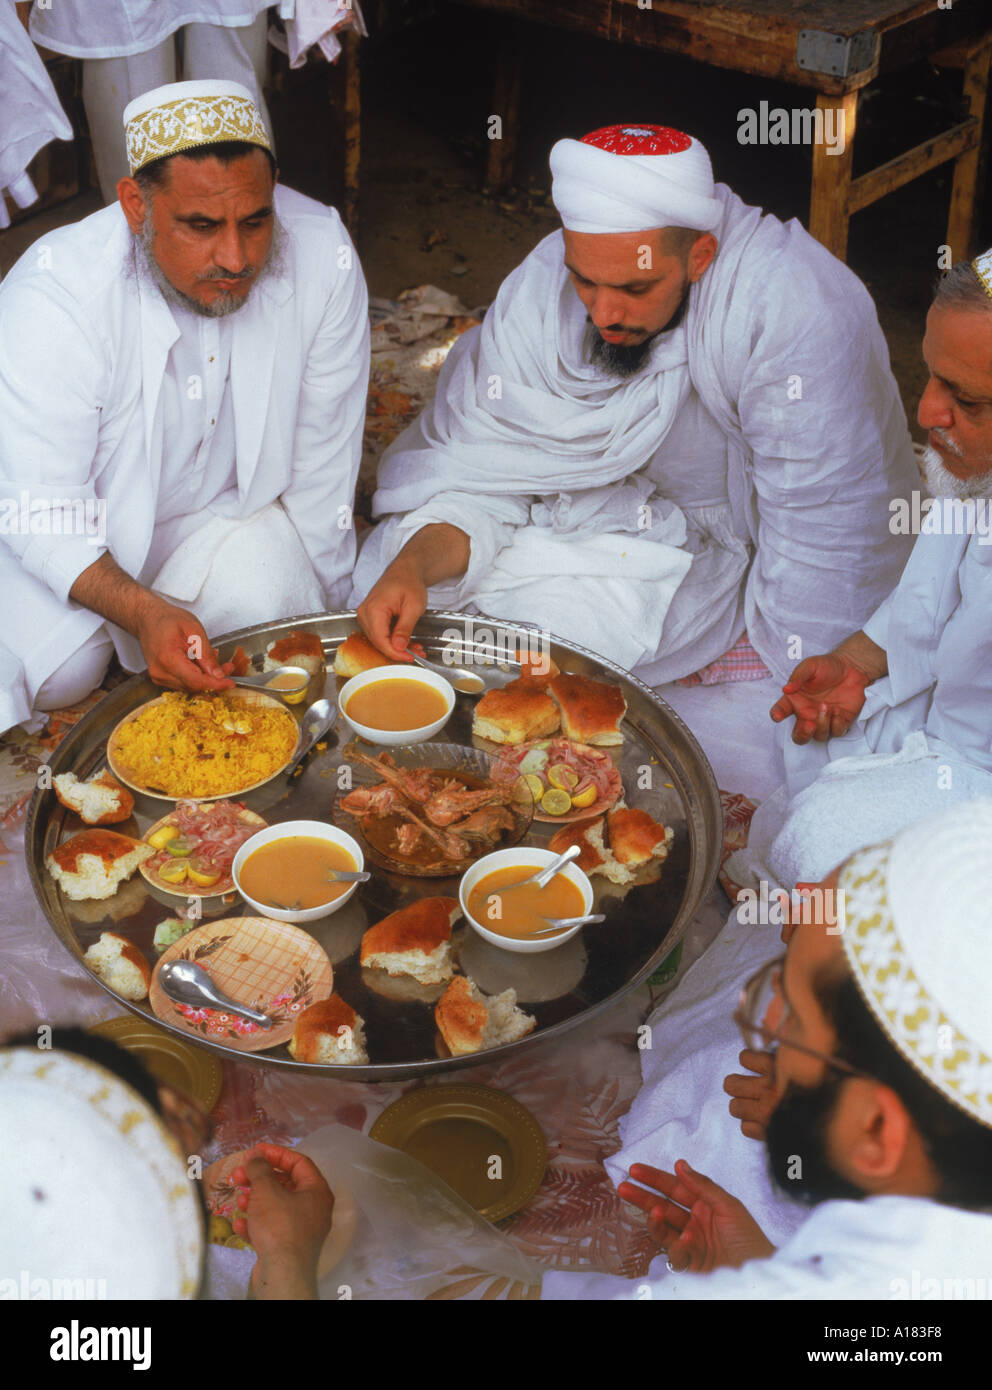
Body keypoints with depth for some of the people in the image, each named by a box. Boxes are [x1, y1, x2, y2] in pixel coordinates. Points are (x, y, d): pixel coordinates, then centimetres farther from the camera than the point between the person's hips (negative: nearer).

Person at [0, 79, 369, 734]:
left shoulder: (323, 256, -23)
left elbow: (322, 468, -12)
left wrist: (319, 614, -5)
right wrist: (144, 612, -43)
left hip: (230, 506, 2)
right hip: (80, 534, -1)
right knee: (54, 668, -21)